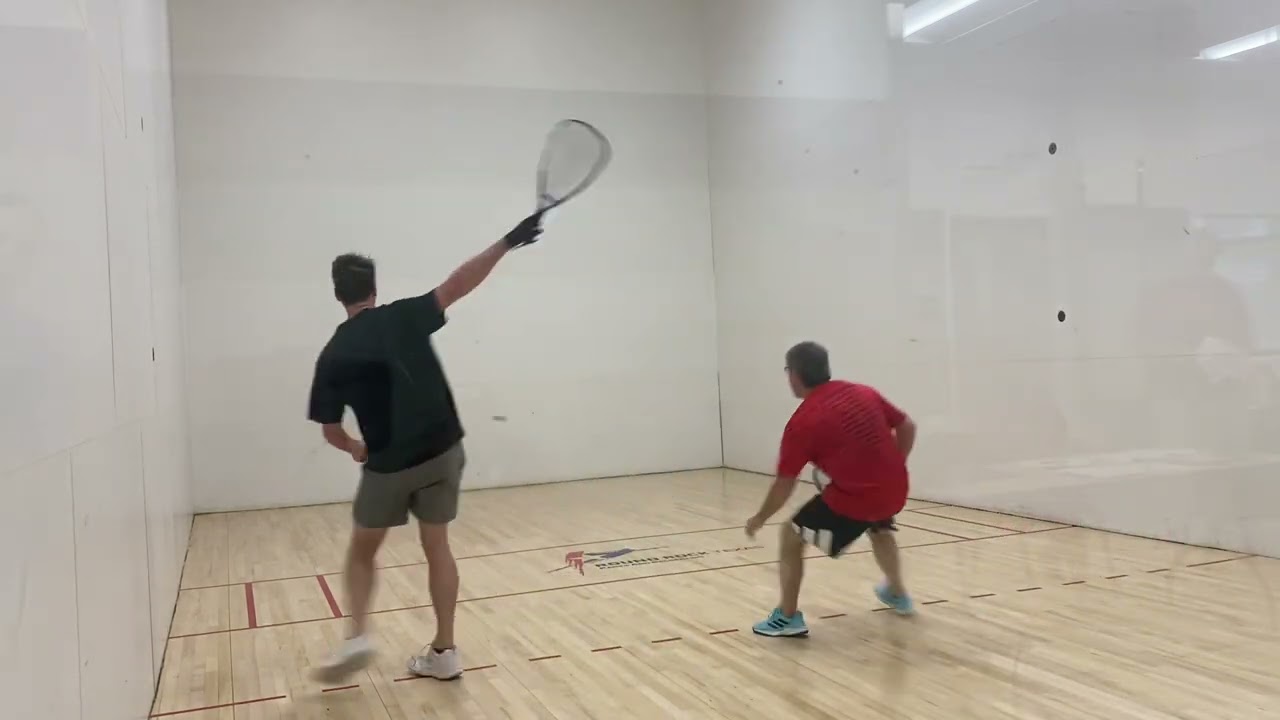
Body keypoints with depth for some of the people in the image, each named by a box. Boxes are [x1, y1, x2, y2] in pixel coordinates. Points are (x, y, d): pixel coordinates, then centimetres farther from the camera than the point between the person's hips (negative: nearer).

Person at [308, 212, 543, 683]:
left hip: (387, 465, -1)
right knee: (437, 547, 12)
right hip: (441, 451, 1)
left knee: (362, 551, 19)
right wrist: (509, 241, -9)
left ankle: (357, 636, 3)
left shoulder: (333, 357, -1)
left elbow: (331, 431, 3)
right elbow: (459, 283, -10)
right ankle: (444, 650, 13)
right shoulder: (404, 317, -2)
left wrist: (356, 449, 24)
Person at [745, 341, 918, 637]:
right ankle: (897, 593, 57)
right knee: (879, 528, 39)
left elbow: (784, 485, -7)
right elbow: (907, 427, 11)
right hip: (894, 490, 7)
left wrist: (759, 519, 8)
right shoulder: (864, 393, 5)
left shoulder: (803, 421, -10)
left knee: (791, 534, 10)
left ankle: (787, 617, 11)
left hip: (853, 499, -7)